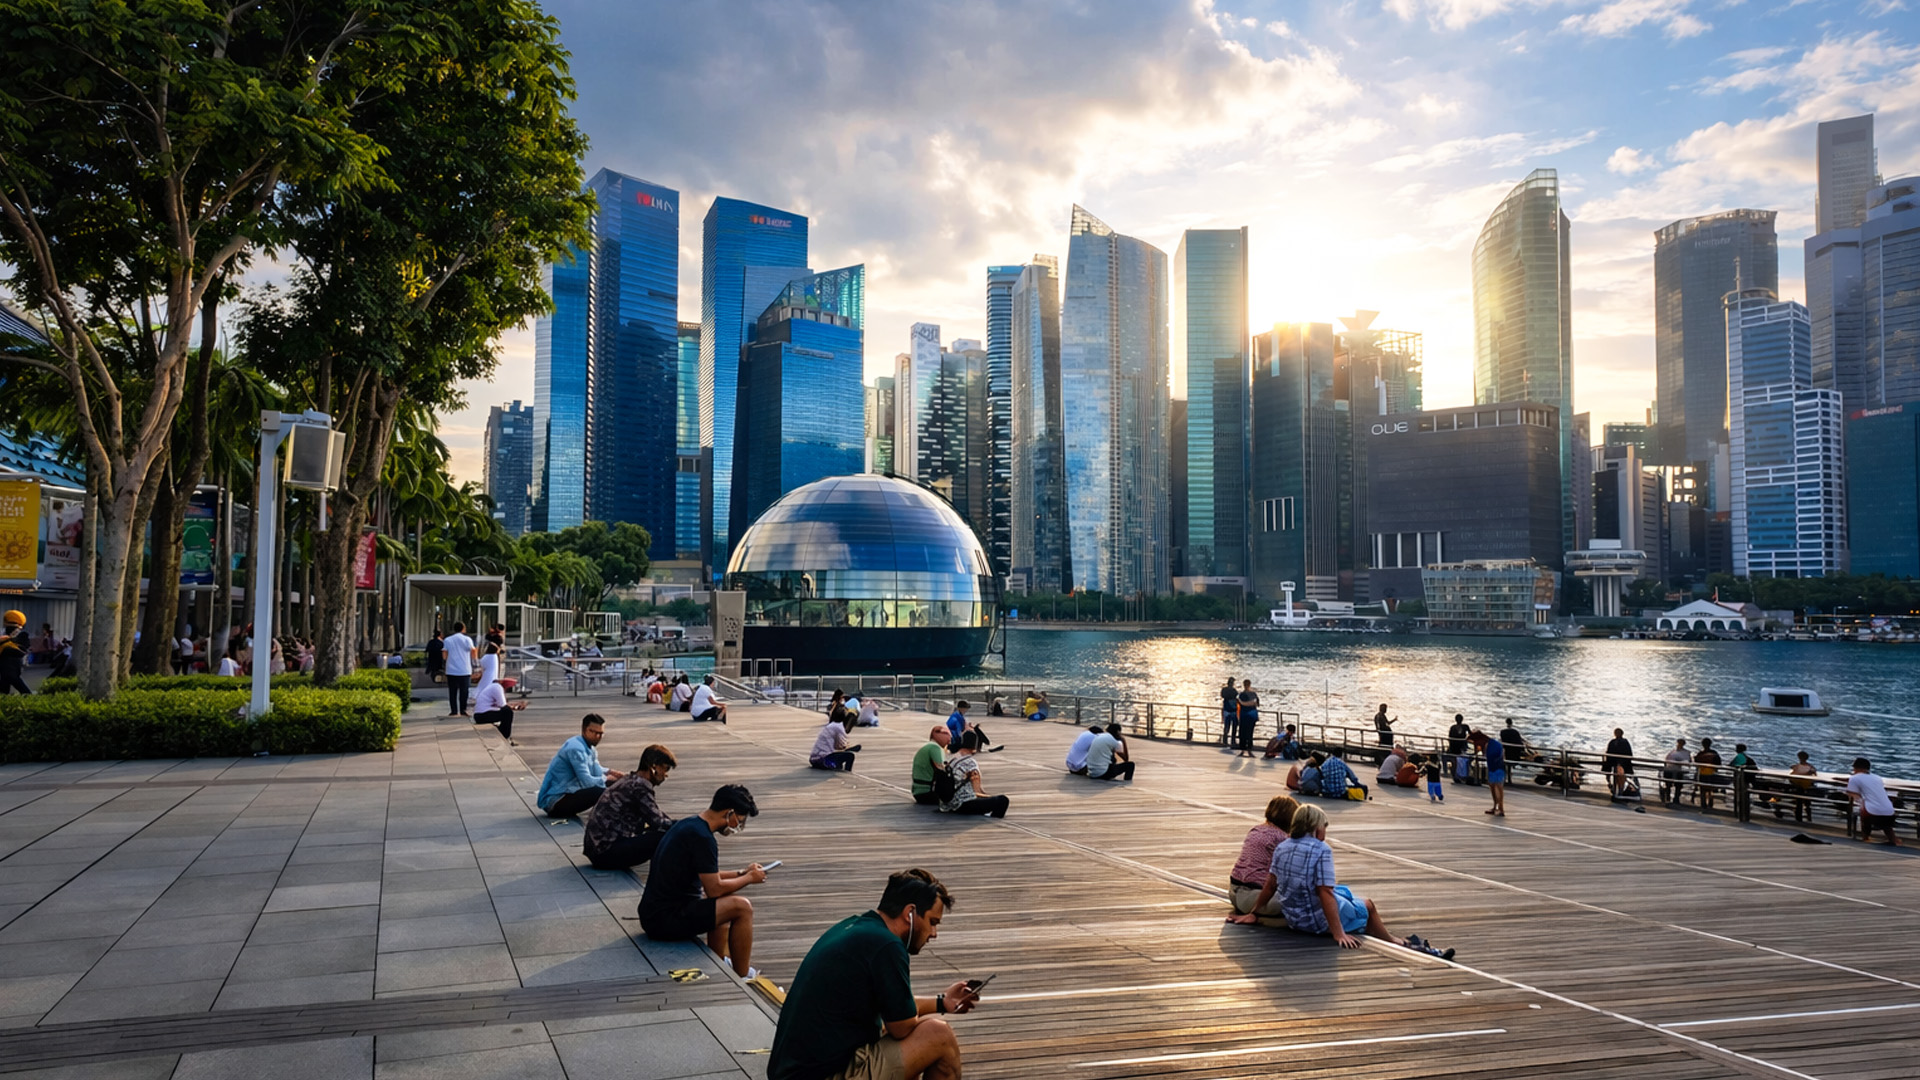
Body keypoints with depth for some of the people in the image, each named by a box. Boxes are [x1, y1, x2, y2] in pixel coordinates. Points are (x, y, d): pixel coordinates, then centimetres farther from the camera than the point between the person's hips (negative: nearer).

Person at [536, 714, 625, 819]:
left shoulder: (589, 748, 11)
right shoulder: (575, 749, -20)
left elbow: (597, 771, 12)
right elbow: (587, 782, -24)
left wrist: (610, 772, -6)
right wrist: (606, 778, -8)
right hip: (553, 801, -10)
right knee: (601, 792, -28)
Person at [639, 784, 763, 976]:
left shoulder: (688, 824, 11)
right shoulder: (702, 837, -20)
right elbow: (714, 889, -17)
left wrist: (741, 873, 16)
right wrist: (749, 878, -2)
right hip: (666, 920, -11)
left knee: (723, 905, 28)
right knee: (742, 907, -12)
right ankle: (743, 978, 1)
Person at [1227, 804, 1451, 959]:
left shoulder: (1282, 848, 0)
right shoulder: (1321, 850, -19)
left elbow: (1270, 885, 4)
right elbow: (1325, 893, -23)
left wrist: (1254, 914, 14)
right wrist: (1338, 934, -21)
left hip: (1293, 918, 7)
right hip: (1318, 920, -7)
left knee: (1347, 894, 26)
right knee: (1367, 906, 17)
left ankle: (1394, 940, 37)